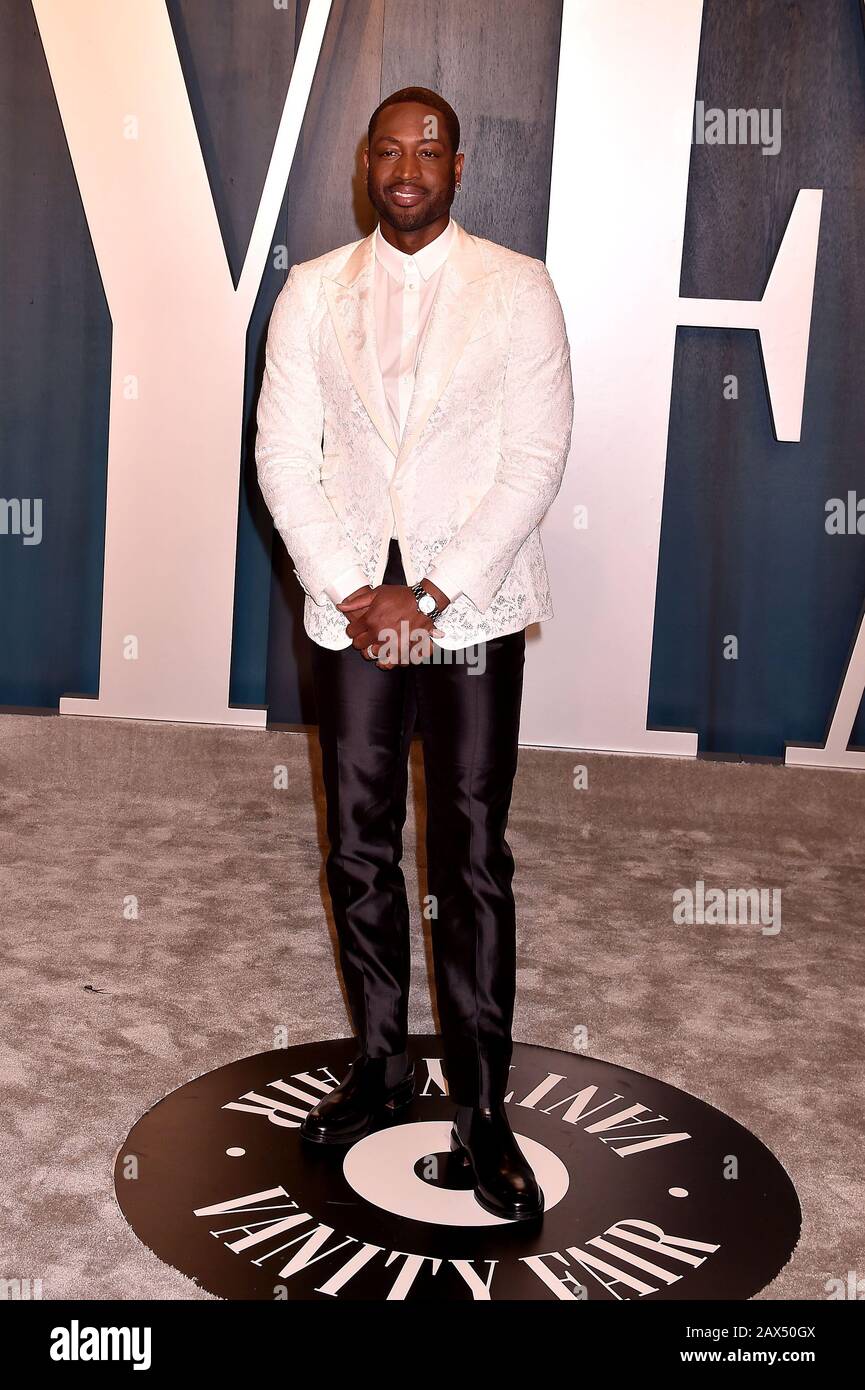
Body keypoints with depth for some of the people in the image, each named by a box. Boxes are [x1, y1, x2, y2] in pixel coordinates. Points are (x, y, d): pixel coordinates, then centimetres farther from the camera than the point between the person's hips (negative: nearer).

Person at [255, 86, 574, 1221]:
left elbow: (537, 457, -7)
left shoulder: (518, 288, 1)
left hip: (473, 609, -2)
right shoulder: (312, 291, 8)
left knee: (472, 860, 0)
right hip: (351, 605, 3)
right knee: (360, 851, 9)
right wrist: (355, 595, -9)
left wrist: (430, 595, -14)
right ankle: (381, 1064, 27)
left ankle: (482, 1107, 11)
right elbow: (283, 455, 3)